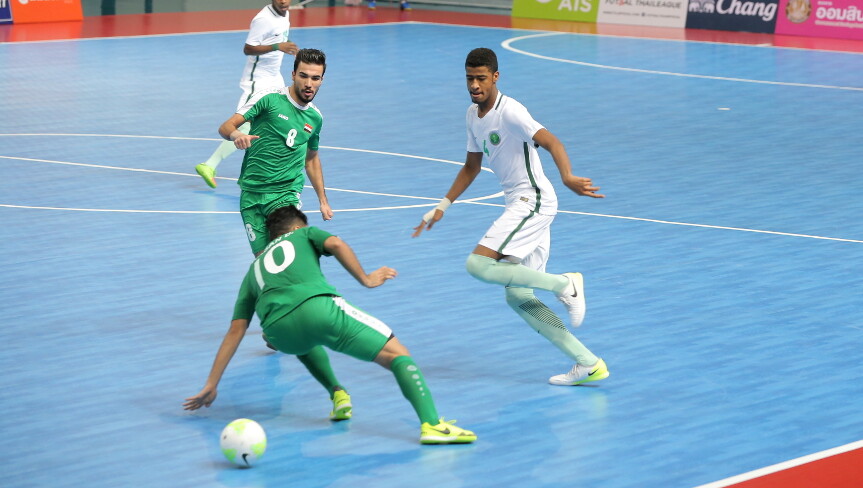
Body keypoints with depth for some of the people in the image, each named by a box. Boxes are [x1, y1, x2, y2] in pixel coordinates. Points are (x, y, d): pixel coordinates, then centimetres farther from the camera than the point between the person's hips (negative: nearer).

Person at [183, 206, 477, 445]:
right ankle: (431, 424, -22)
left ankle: (337, 394, 20)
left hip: (277, 331, 4)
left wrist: (211, 386, 31)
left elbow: (236, 330, 30)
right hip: (317, 305, -4)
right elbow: (335, 244, 7)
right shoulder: (303, 234, 32)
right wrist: (366, 279, 13)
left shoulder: (255, 268, 37)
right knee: (397, 354, 0)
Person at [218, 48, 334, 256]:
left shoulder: (315, 117, 11)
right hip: (251, 192, -2)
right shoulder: (270, 99, -4)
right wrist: (237, 135, -31)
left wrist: (323, 200, 26)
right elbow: (225, 127, -7)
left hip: (286, 192, 2)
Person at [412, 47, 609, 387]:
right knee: (517, 296, 6)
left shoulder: (509, 111, -15)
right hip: (519, 205, 9)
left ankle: (564, 284, -12)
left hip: (532, 200, -9)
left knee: (479, 264, -21)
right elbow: (472, 167, 26)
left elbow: (551, 142, -28)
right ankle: (588, 364, 6)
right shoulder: (473, 115, 13)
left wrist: (567, 177, -46)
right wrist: (442, 206, 23)